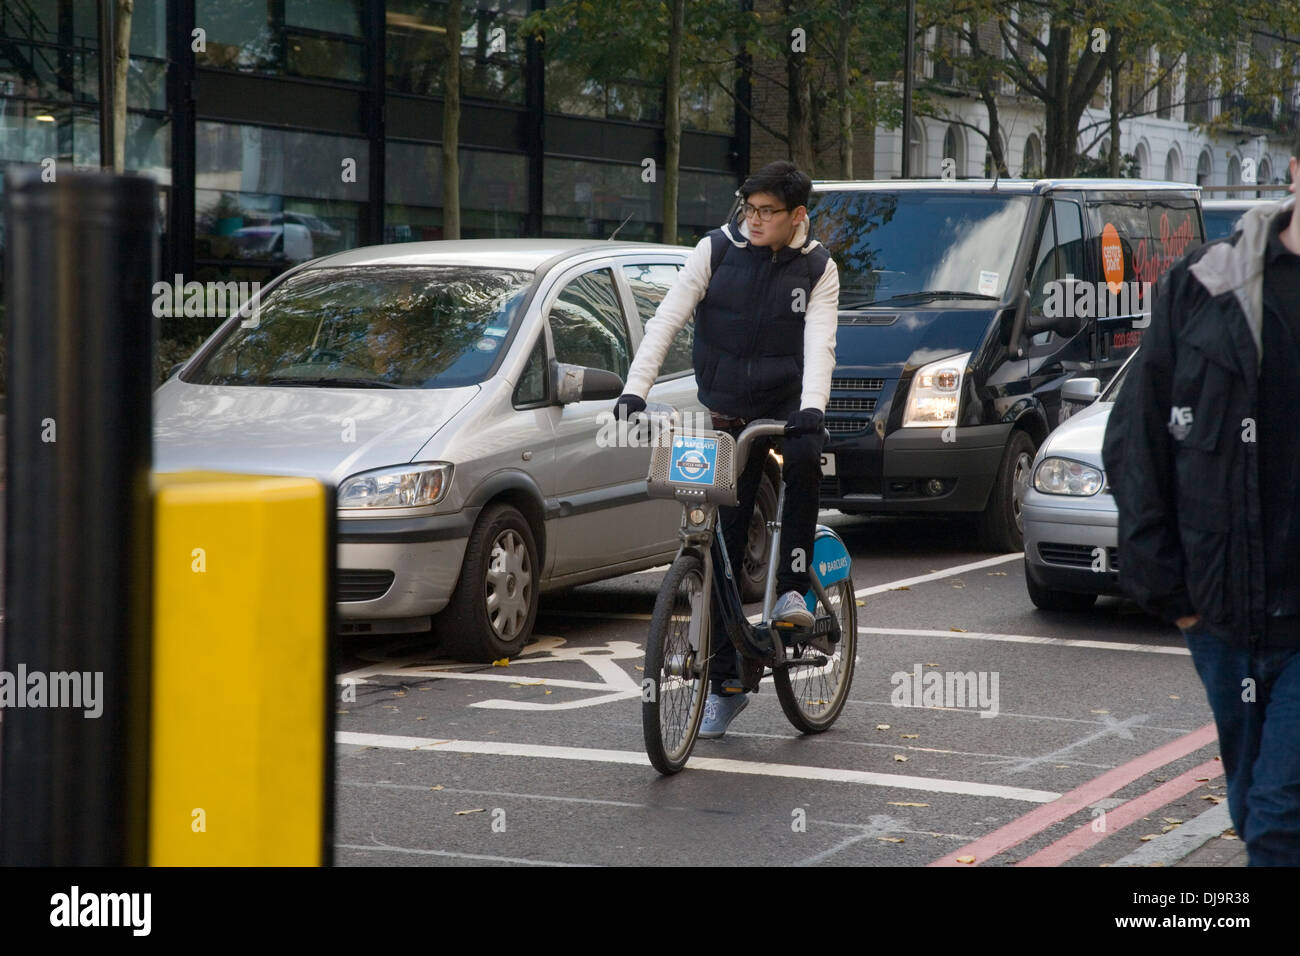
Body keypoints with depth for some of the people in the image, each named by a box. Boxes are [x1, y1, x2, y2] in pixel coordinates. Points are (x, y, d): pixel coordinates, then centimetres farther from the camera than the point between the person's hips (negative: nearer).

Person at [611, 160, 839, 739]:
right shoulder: (716, 251, -2)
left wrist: (811, 409, -33)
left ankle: (793, 587, -22)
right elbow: (666, 320, -7)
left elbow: (819, 345, -15)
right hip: (725, 415, 1)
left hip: (786, 406, -1)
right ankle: (724, 681, 10)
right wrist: (635, 389, -20)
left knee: (804, 458, -37)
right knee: (721, 545, 1)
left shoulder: (817, 269, -3)